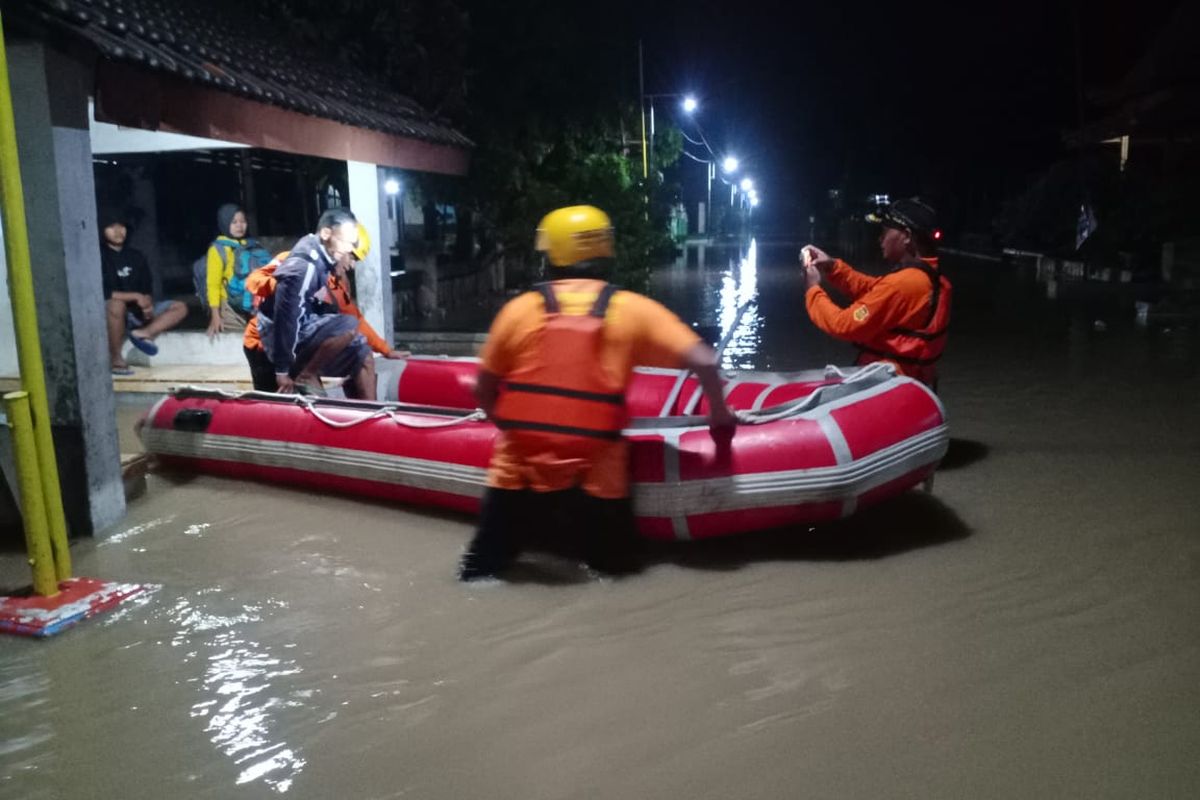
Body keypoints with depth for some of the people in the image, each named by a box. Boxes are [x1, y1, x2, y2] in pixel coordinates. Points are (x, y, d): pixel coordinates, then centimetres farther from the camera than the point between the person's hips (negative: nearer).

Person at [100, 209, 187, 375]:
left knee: (180, 308, -3)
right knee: (117, 304, -42)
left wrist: (148, 303, -14)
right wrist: (136, 296, -23)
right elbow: (102, 293, -20)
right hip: (109, 311, -6)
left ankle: (144, 333, -23)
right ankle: (114, 359, -25)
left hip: (137, 310, 6)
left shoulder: (135, 255, 8)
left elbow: (147, 288, 8)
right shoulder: (99, 256, -11)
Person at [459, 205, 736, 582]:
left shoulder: (519, 308, 3)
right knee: (616, 566, 17)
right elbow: (704, 361, -4)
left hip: (519, 469, 2)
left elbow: (484, 391, 10)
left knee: (480, 569, 19)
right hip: (595, 476, -1)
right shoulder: (633, 309, 1)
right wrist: (720, 417, 12)